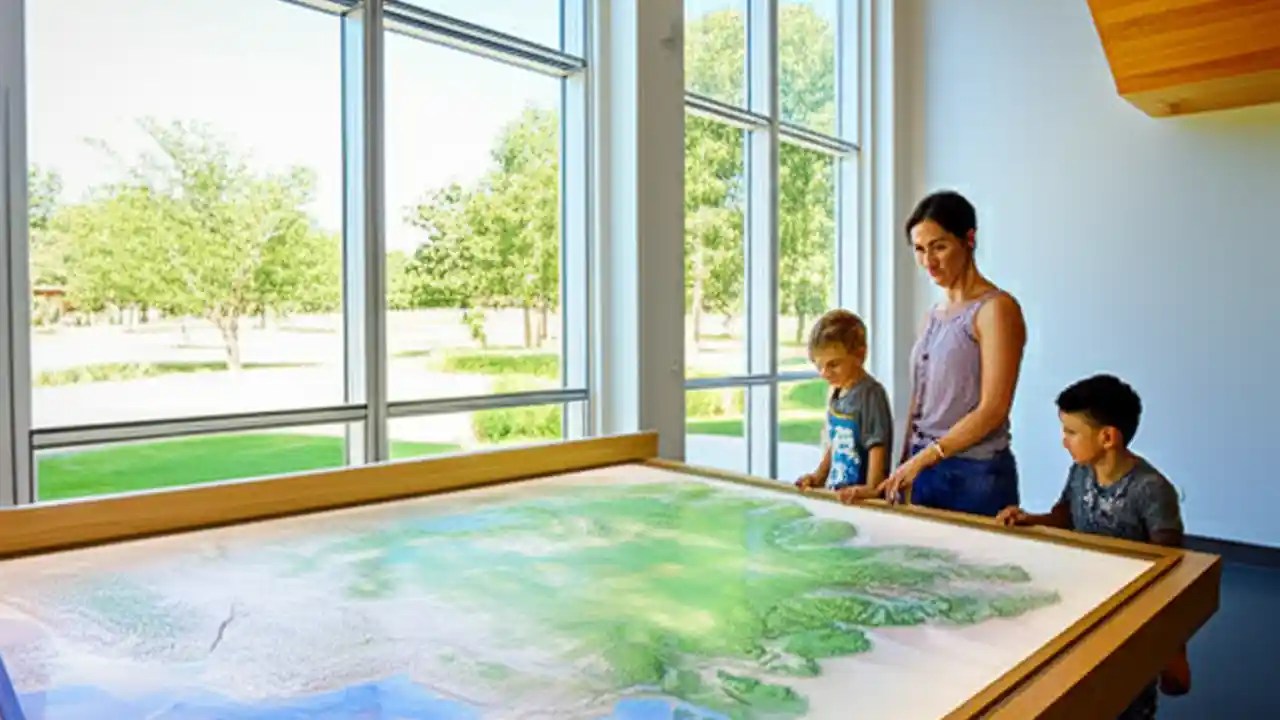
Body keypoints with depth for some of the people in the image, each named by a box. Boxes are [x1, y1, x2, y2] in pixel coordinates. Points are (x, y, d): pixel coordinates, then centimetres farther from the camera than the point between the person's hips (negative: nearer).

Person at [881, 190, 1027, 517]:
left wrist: (922, 458, -17)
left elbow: (993, 410, -15)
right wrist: (905, 467, 8)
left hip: (975, 476, -6)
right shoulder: (933, 315, 12)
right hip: (923, 469, 6)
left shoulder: (995, 309, -9)